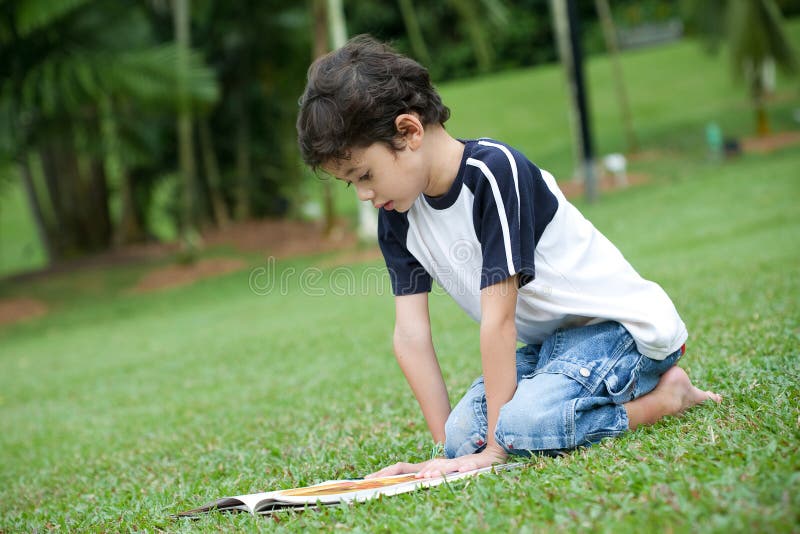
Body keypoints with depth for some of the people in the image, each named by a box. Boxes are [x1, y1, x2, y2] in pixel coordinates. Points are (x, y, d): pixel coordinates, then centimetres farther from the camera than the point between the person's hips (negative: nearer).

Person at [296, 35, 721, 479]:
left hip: (618, 325, -9)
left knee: (523, 422, -31)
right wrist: (445, 443, -5)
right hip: (549, 340, 9)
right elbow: (410, 332, -2)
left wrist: (494, 447, -24)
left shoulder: (493, 171, -26)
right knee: (464, 430, -12)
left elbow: (498, 318, -26)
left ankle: (668, 396, -8)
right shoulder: (397, 215, -2)